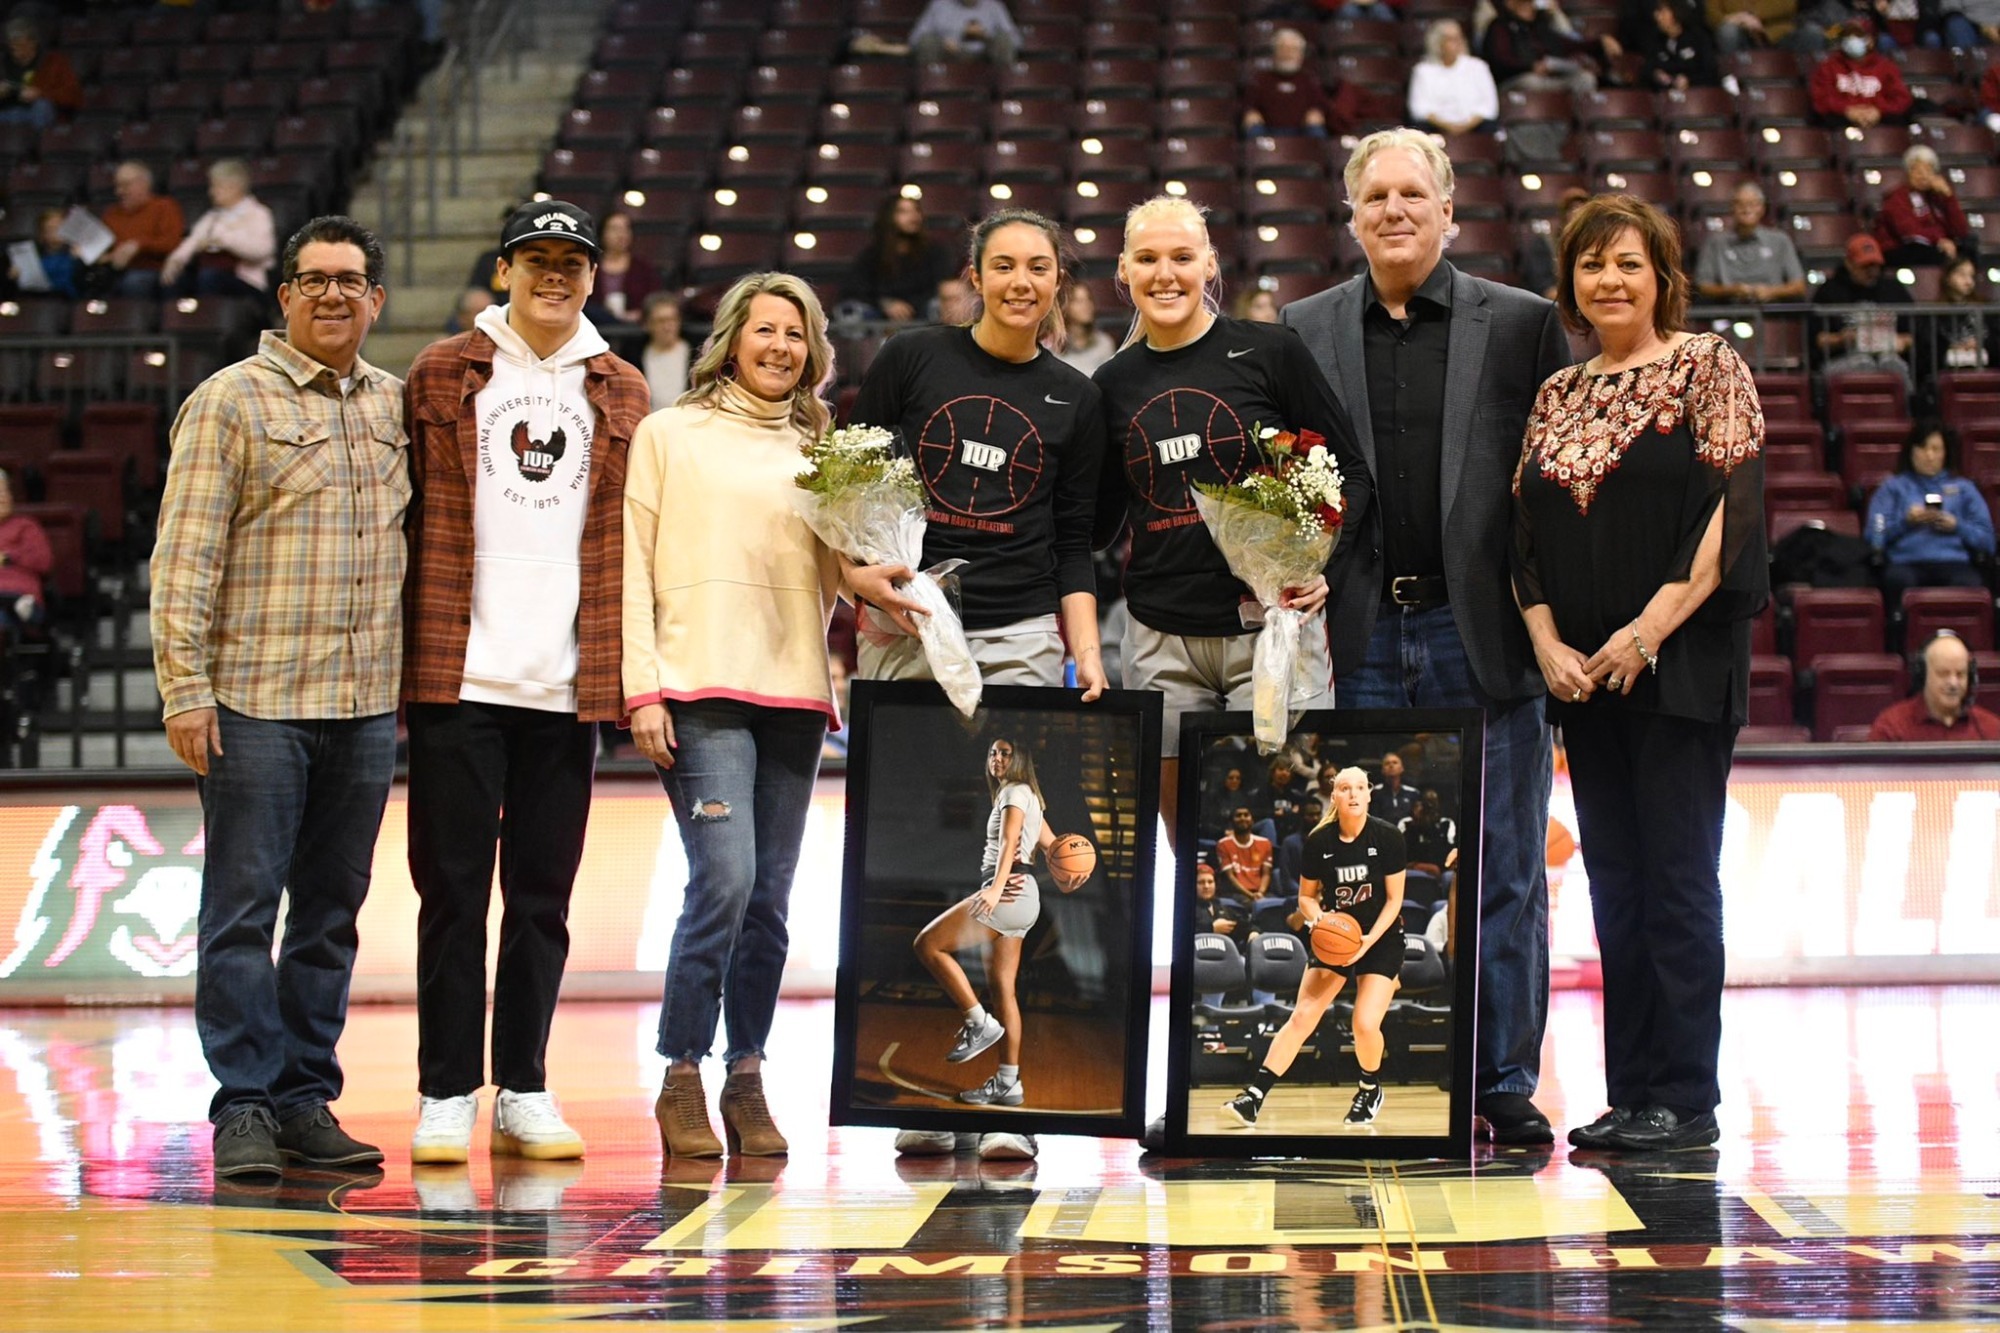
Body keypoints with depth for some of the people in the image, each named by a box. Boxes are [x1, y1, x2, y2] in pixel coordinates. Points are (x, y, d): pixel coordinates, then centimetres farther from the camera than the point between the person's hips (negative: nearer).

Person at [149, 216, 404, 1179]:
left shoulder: (395, 405, 13)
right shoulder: (230, 401, -3)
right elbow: (185, 555, -6)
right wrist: (184, 685, -13)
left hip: (365, 702, 5)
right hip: (255, 700, -5)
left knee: (332, 911, 9)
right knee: (243, 908, -3)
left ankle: (307, 1100, 16)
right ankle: (243, 1108, 2)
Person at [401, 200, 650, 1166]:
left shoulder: (622, 394, 13)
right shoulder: (442, 376, 6)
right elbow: (406, 519, 6)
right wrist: (401, 654, 0)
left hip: (567, 684, 2)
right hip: (458, 677, -2)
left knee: (543, 894, 7)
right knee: (455, 886, -1)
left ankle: (524, 1094, 13)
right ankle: (446, 1096, 5)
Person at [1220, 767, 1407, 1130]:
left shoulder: (1388, 837, -13)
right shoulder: (1319, 841, -8)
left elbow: (1394, 899, -8)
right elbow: (1306, 897, 5)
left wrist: (1369, 941, -19)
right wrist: (1318, 920, -17)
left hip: (1381, 937, -2)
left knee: (1366, 1023, -16)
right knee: (1303, 1016, -8)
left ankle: (1370, 1090, 14)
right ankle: (1254, 1098, -11)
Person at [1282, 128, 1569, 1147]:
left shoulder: (1522, 323, 4)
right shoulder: (1306, 330, 10)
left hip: (1482, 637, -1)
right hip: (1359, 639, 2)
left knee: (1501, 872, 3)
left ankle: (1504, 1082, 11)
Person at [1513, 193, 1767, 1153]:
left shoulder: (1707, 369, -2)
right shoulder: (1558, 396, 14)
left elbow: (1731, 512, -10)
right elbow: (1526, 531, 12)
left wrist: (1646, 632, -16)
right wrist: (1547, 643, -3)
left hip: (1680, 666, -6)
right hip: (1583, 674, 6)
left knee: (1677, 881, -6)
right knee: (1615, 885, 8)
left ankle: (1685, 1101, -2)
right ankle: (1630, 1095, 12)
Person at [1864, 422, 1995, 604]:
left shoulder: (1963, 487, 26)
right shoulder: (1893, 487, 23)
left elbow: (1986, 538, 16)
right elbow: (1875, 536, 10)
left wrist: (1956, 526, 0)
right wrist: (1905, 521, -4)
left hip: (1954, 563, 1)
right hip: (1907, 563, -1)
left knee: (1969, 584, -37)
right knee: (1898, 581, -39)